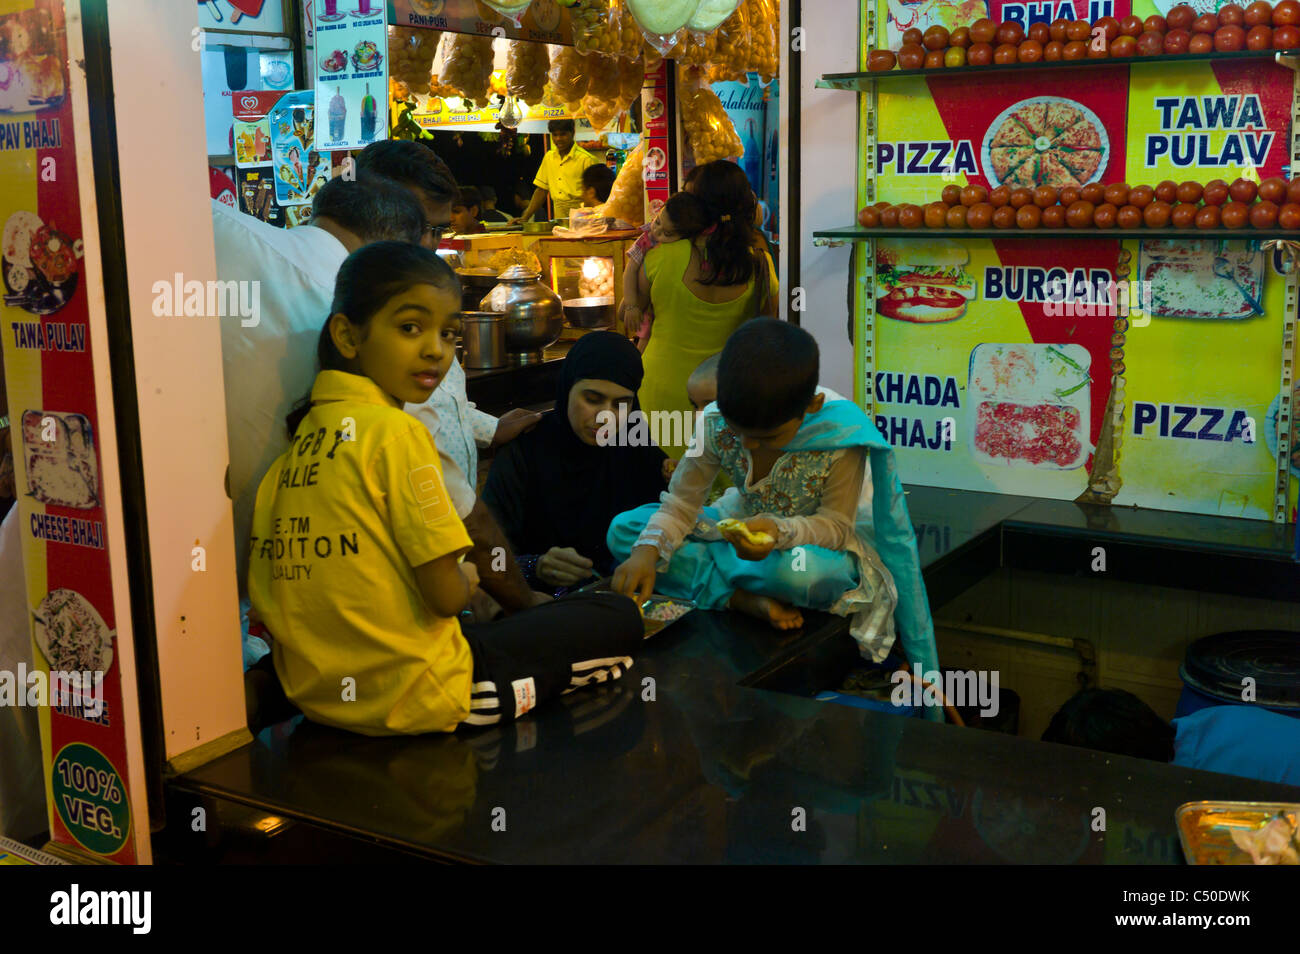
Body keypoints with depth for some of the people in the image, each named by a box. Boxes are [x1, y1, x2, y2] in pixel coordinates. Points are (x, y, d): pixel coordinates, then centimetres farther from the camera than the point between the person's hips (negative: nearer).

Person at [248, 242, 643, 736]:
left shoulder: (303, 435, 4)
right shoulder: (396, 433, -18)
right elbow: (447, 594, -19)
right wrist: (467, 577, 5)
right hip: (407, 700, -8)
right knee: (617, 618, 5)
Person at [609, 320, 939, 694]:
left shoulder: (842, 438, -28)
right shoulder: (716, 424, -17)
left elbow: (836, 525, -22)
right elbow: (680, 504, -11)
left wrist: (782, 532, -43)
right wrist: (648, 550, -31)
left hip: (823, 544, -4)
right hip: (746, 531, 5)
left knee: (801, 570, -45)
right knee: (622, 530, -14)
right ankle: (747, 599, -26)